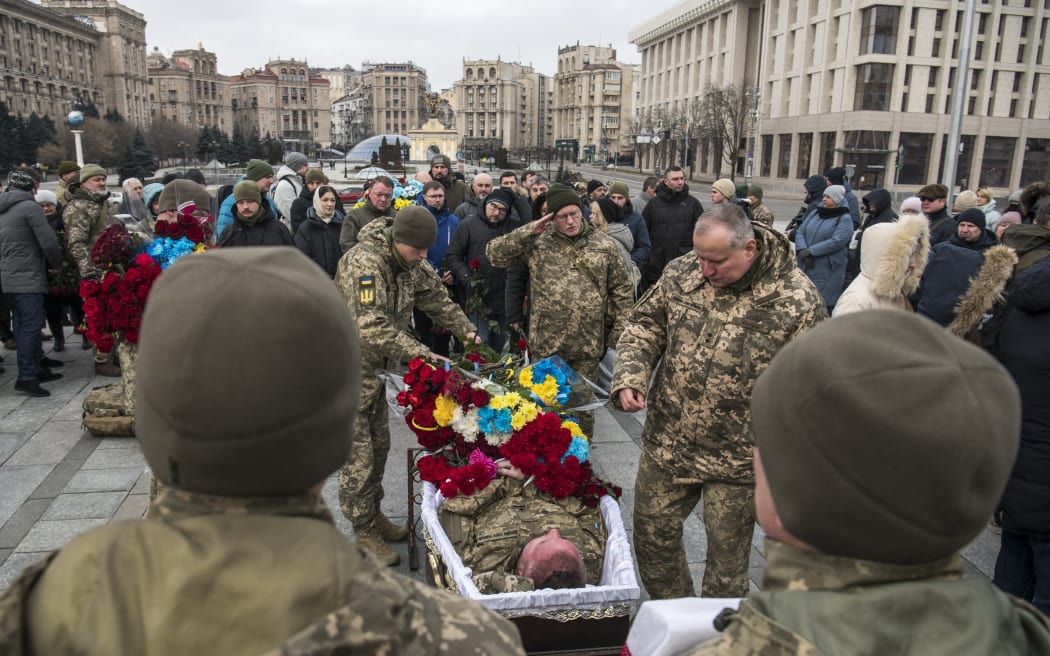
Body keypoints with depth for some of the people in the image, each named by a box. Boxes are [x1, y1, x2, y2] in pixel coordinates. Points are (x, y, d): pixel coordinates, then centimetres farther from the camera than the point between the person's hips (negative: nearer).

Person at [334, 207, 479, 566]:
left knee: (379, 442, 16)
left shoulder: (411, 263, 1)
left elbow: (438, 297, 11)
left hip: (371, 365, 9)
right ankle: (364, 531, 12)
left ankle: (373, 513, 33)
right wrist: (424, 355, -36)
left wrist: (467, 331, -3)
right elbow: (372, 327, -35)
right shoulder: (364, 263, -27)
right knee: (358, 452, -2)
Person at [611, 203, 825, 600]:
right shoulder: (681, 273, -4)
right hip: (665, 444, 4)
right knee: (653, 538, 18)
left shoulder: (797, 300, -15)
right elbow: (645, 326, 8)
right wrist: (629, 377, -9)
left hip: (737, 461, -4)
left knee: (727, 558, 13)